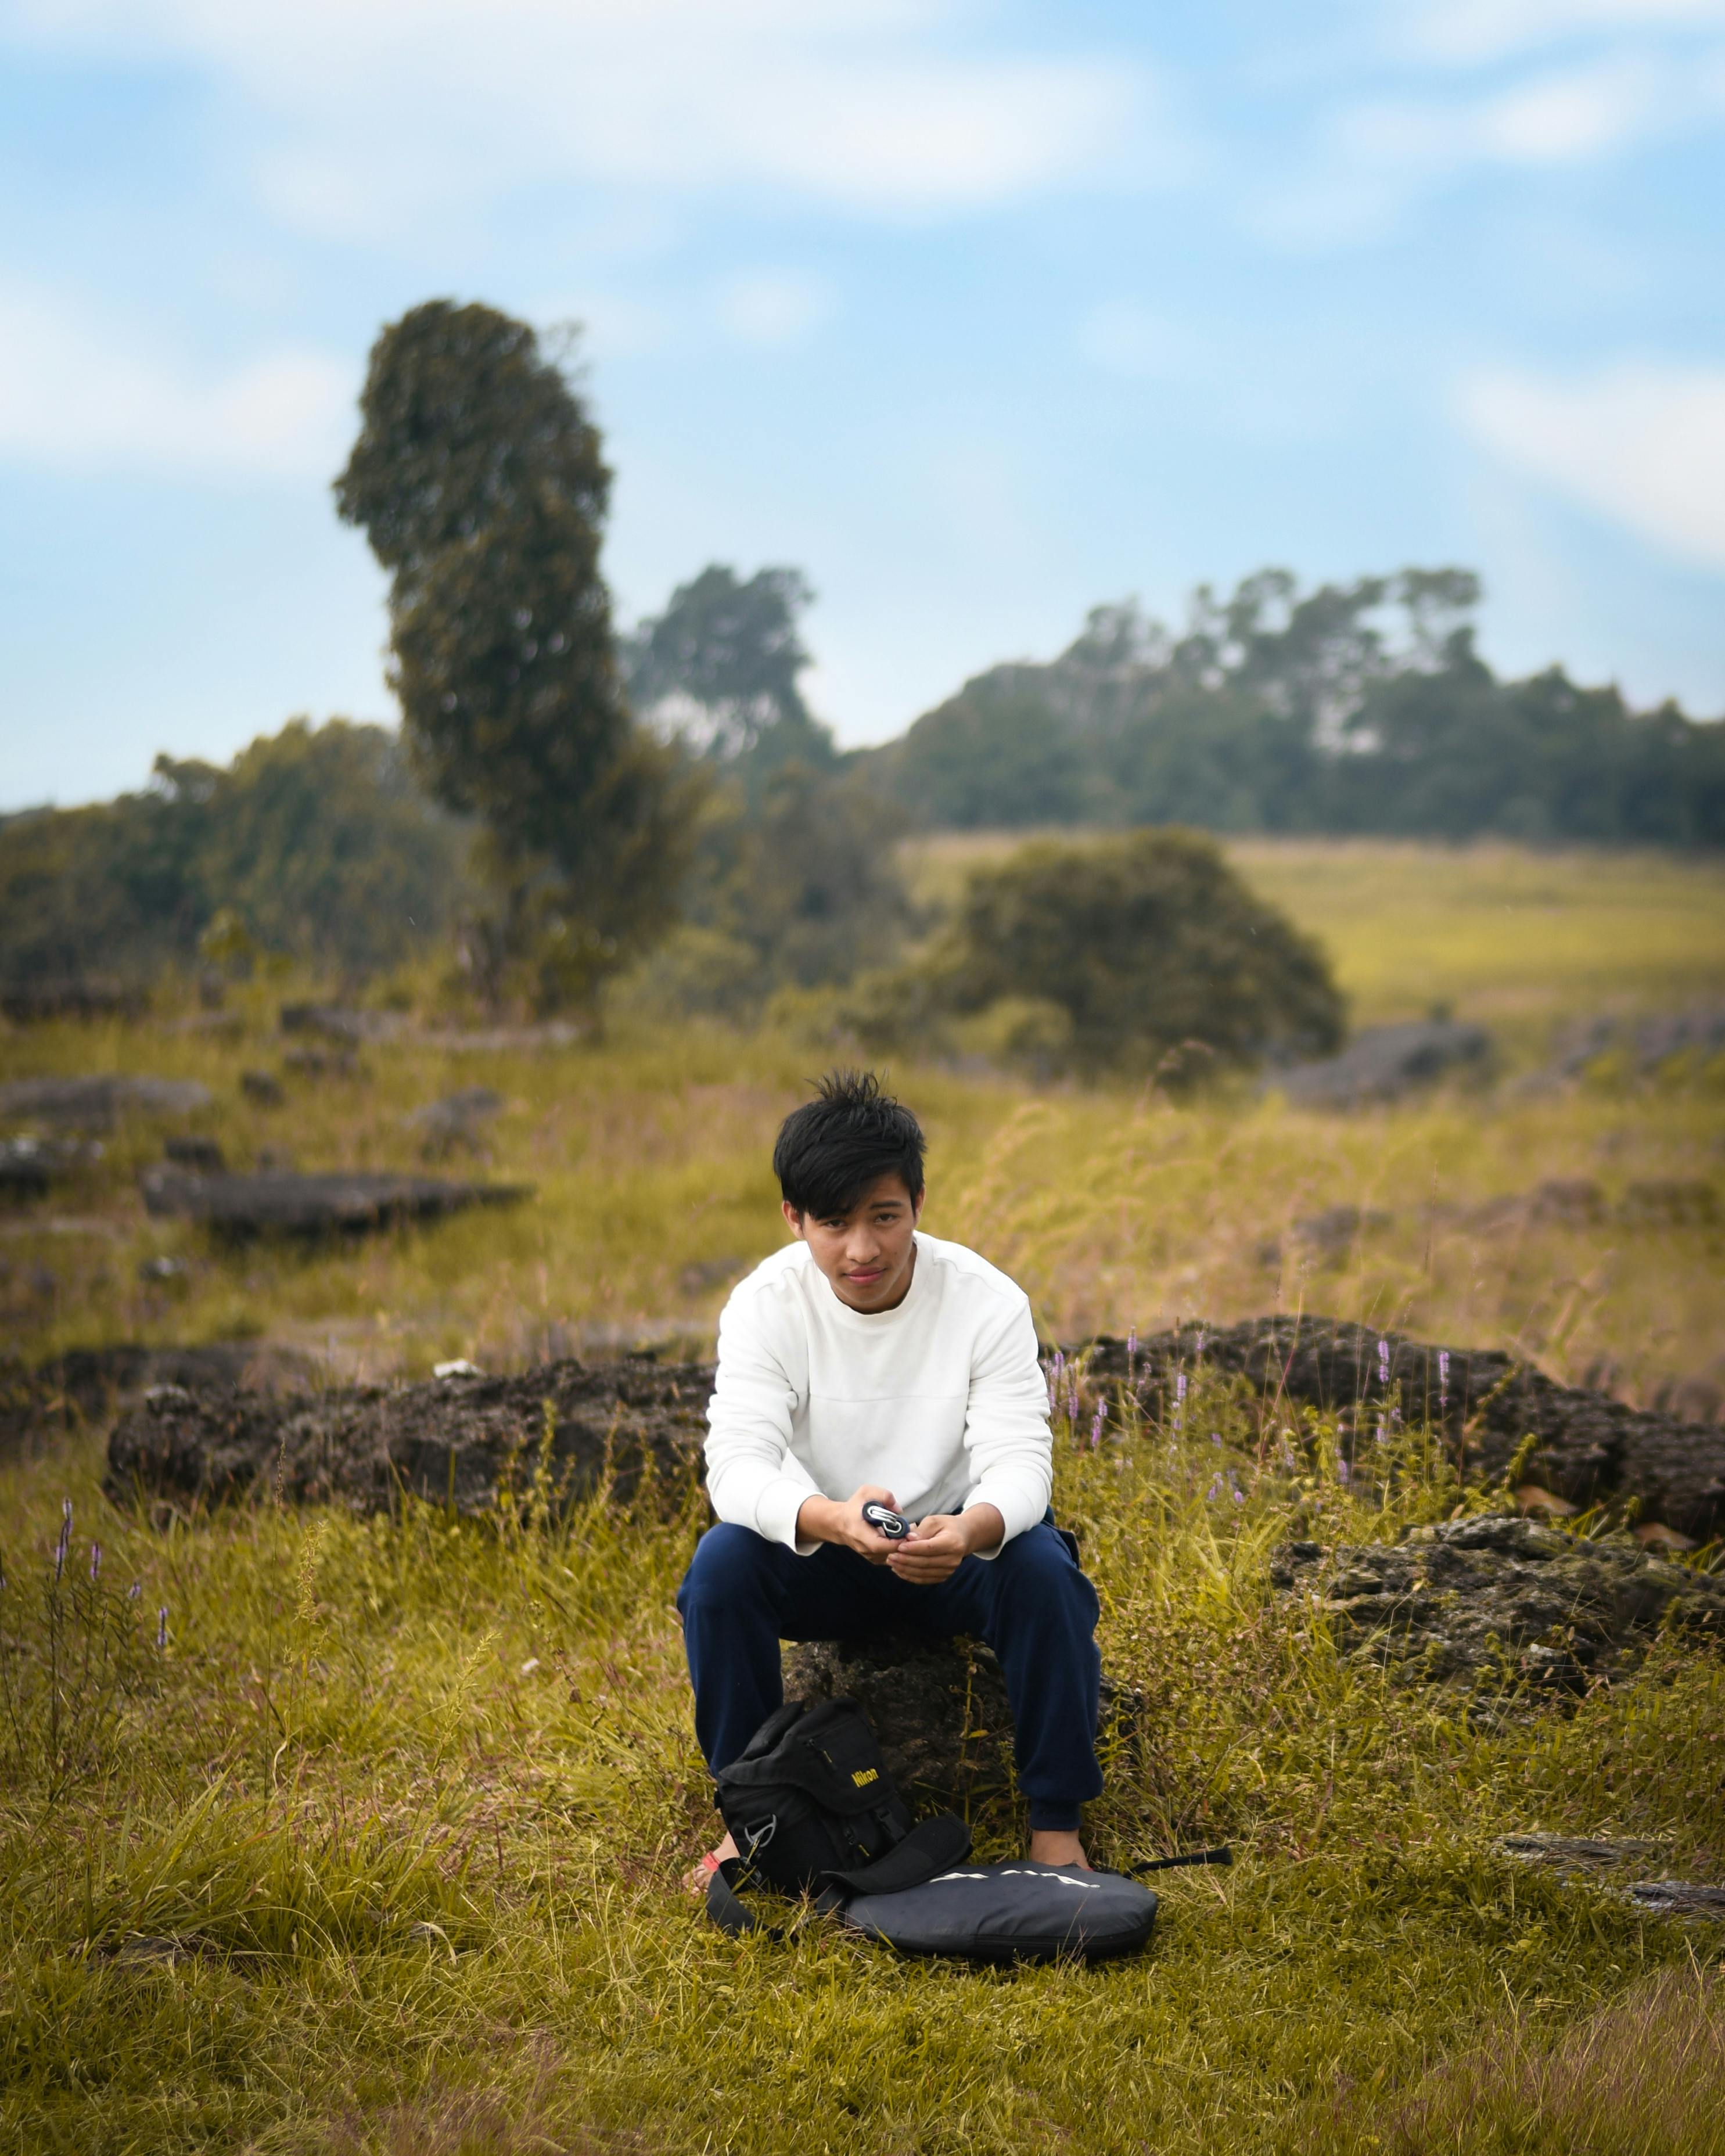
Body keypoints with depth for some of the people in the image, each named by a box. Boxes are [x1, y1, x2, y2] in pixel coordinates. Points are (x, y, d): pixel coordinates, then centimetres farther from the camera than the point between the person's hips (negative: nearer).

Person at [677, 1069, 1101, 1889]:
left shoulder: (986, 1300, -17)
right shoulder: (765, 1304, -16)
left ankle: (1055, 1821, -14)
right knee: (721, 1560, -29)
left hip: (958, 1545, 0)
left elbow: (1019, 1456, -25)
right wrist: (828, 1517, -52)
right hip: (818, 1551, 1)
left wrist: (974, 1528, -50)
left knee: (1043, 1569, -32)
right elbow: (738, 1461, -28)